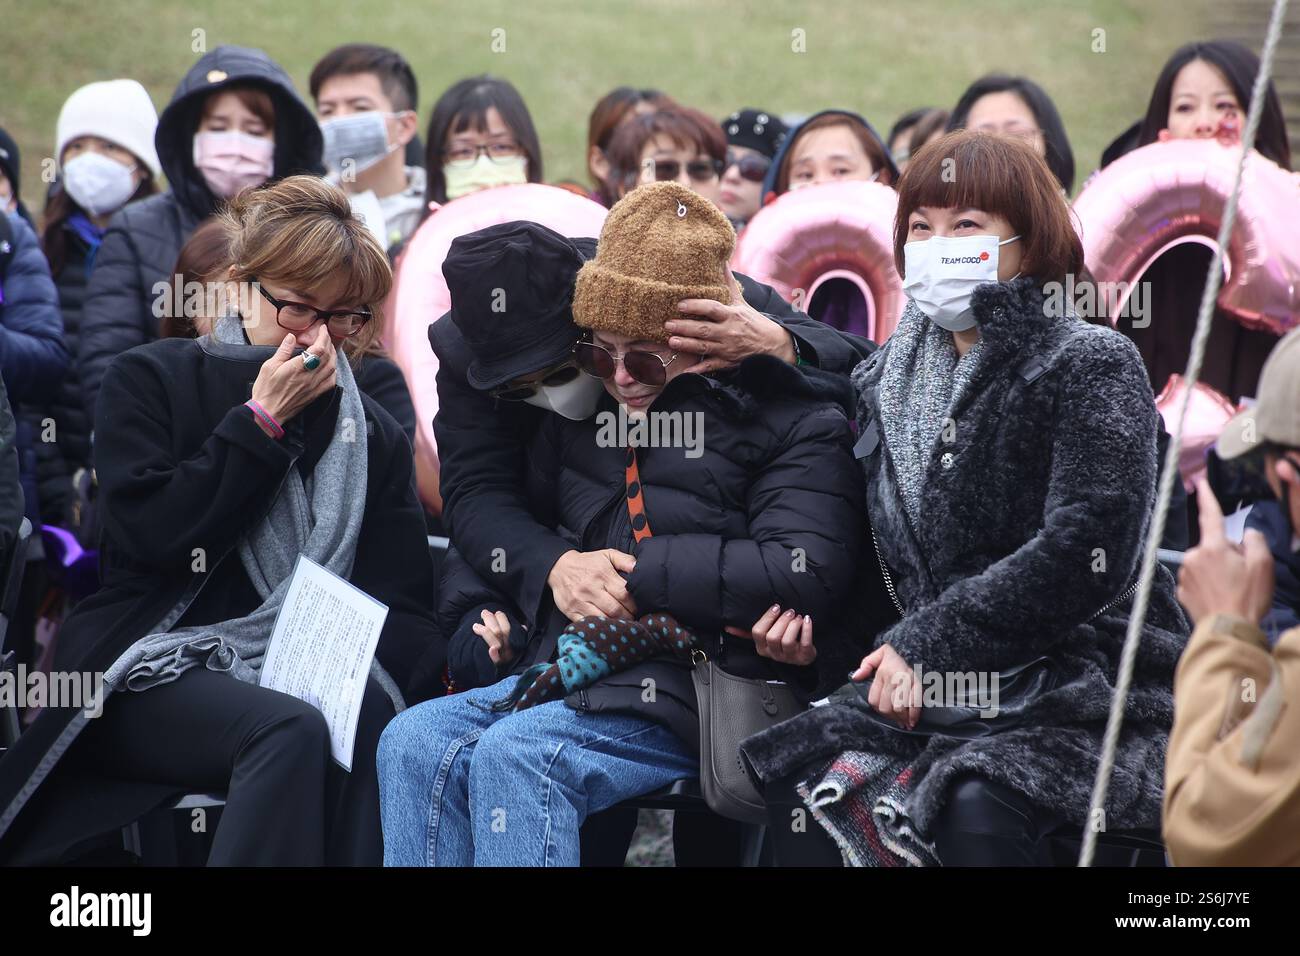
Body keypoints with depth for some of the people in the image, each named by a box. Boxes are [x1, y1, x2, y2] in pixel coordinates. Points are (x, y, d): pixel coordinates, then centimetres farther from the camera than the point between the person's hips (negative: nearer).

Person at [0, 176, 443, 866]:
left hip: (300, 672, 3)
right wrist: (263, 420, -9)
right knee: (290, 730, -35)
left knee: (365, 719, -34)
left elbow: (402, 605, 8)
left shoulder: (374, 435, 15)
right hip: (153, 671, -3)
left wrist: (373, 675, -15)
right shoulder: (149, 382, 5)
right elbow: (154, 536, -10)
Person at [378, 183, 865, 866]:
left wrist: (643, 572, -10)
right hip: (569, 668, 7)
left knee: (515, 753, -31)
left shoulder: (794, 421, 1)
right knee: (413, 742, -19)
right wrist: (556, 570, 8)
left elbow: (806, 572, -13)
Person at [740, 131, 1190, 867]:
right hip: (937, 692, 6)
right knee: (802, 781, -22)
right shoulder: (886, 379, 14)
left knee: (979, 809, -34)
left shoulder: (1091, 366, -5)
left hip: (1086, 690, -5)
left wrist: (927, 645, -17)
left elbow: (1085, 551, -17)